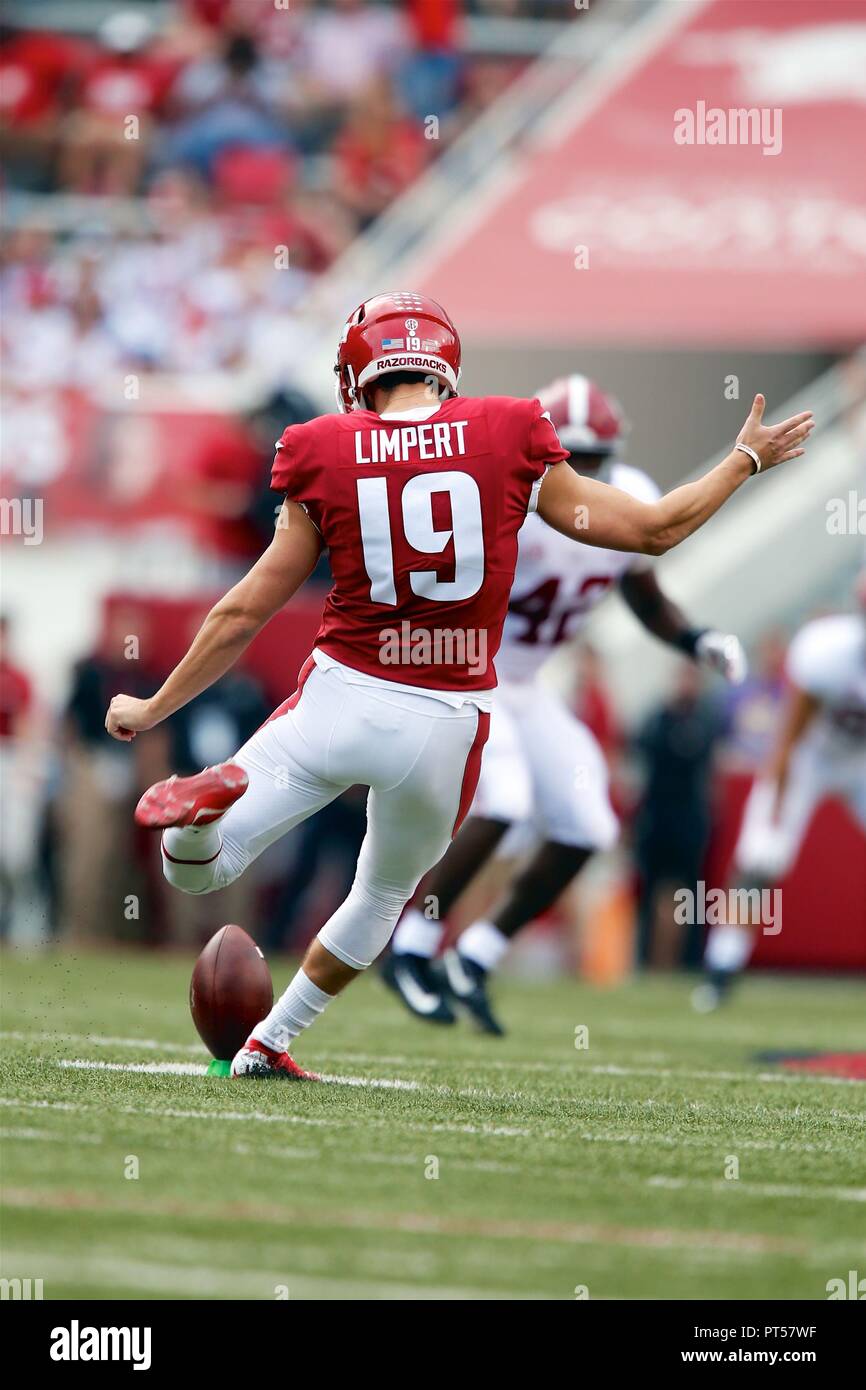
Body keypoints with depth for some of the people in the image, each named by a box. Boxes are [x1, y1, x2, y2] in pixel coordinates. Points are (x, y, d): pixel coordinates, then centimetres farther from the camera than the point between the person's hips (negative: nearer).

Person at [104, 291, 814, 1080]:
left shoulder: (328, 460, -1)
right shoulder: (512, 443, -2)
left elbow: (245, 613, 3)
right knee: (383, 897, 28)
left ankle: (206, 802, -27)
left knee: (197, 868, 6)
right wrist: (748, 461, 22)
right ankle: (268, 1044, 31)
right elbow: (653, 529, 6)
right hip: (445, 725, 1)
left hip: (341, 697, -1)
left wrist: (155, 710, 14)